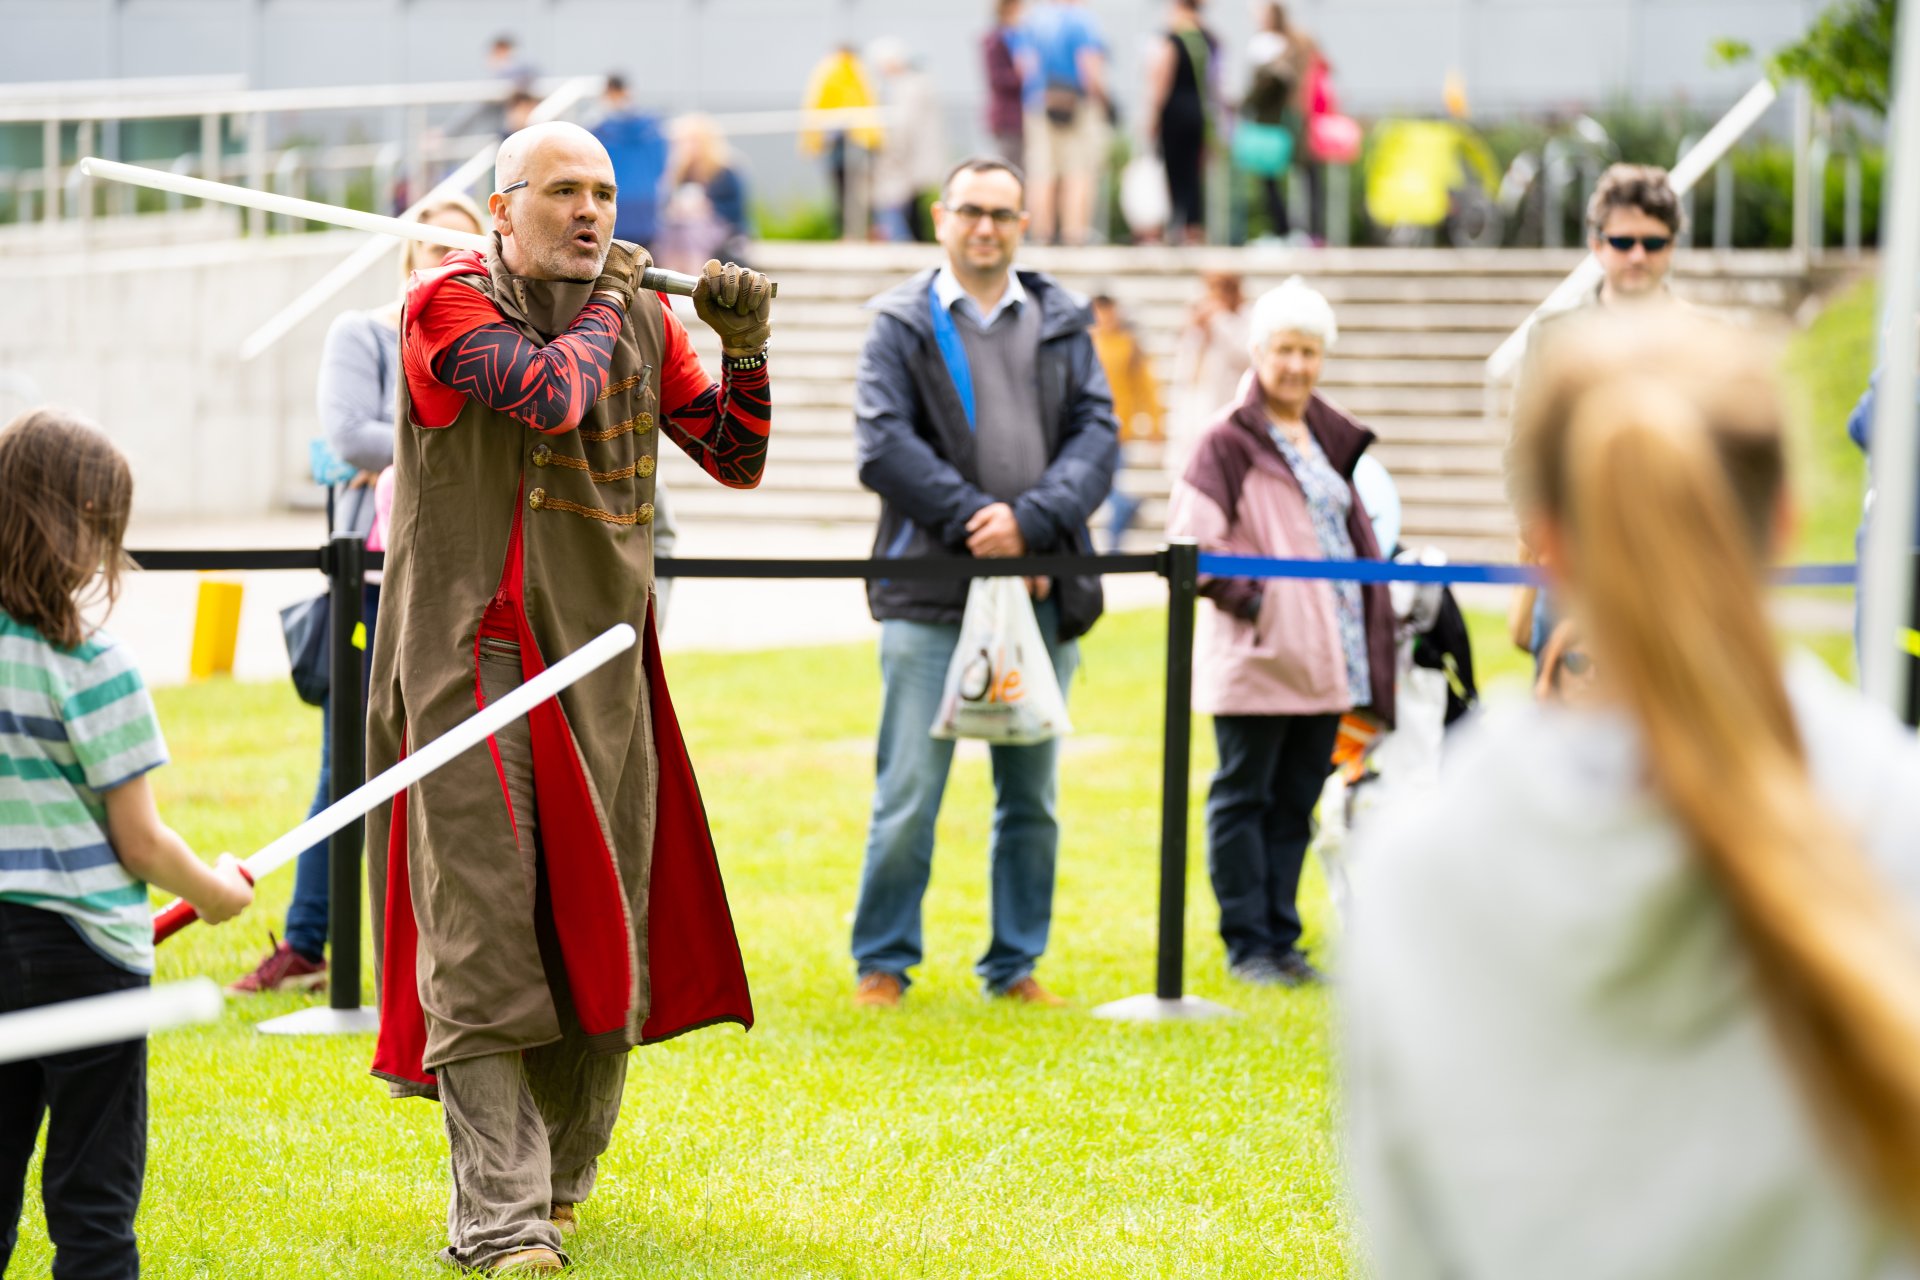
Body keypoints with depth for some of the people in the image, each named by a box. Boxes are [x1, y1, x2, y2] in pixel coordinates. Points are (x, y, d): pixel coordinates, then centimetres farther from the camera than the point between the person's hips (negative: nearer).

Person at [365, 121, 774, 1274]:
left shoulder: (644, 319, 9)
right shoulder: (450, 304, -8)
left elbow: (737, 459, 12)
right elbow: (552, 395, -26)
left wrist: (746, 348, -4)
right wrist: (602, 307, -9)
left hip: (605, 660, 6)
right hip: (480, 657, -6)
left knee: (603, 935, 12)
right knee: (489, 940, -10)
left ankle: (558, 1173, 31)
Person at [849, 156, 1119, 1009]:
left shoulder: (1062, 324, 13)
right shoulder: (902, 326, 5)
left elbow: (1096, 437, 4)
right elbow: (882, 446, -5)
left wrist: (1028, 522, -12)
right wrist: (974, 519, -14)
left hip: (1042, 594, 3)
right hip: (930, 595, -3)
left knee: (1033, 797, 8)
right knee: (909, 794, -4)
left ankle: (1016, 963, 18)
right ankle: (883, 963, 7)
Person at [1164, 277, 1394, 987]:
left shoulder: (1330, 438, 15)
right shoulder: (1228, 441, -7)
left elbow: (1354, 535, 22)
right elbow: (1190, 541, -13)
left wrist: (1371, 637, 16)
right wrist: (1250, 595, -20)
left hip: (1324, 660, 7)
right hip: (1254, 657, -7)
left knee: (1296, 802, 11)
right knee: (1243, 799, 0)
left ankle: (1281, 939, 17)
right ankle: (1248, 944, 6)